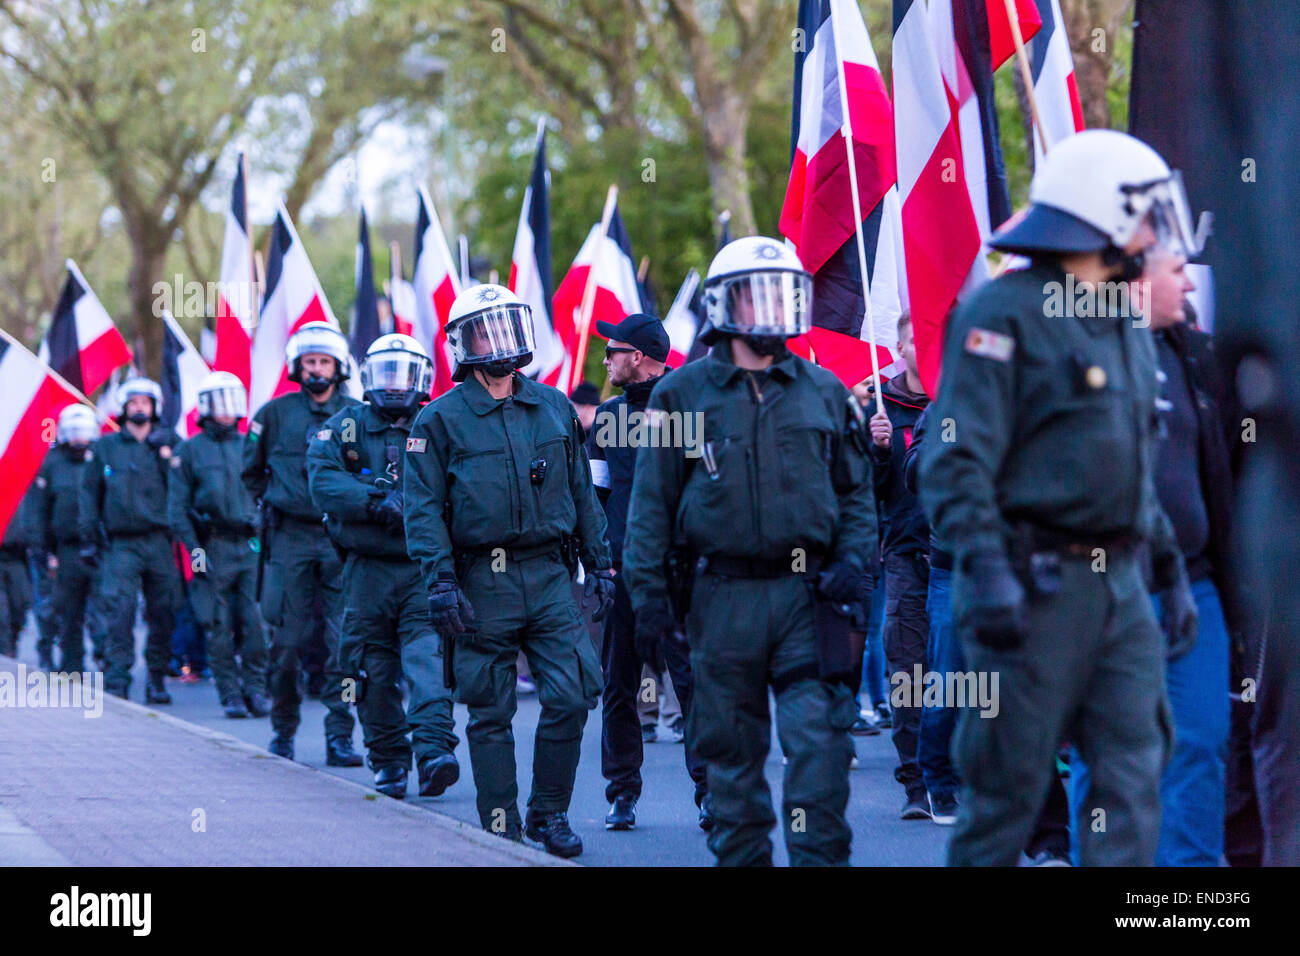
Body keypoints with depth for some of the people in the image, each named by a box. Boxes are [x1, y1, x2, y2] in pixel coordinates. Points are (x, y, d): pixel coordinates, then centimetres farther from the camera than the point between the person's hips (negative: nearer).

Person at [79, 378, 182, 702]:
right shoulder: (105, 447, 9)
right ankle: (117, 680, -13)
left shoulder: (168, 442, 10)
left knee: (163, 615, 2)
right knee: (119, 612, -13)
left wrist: (166, 454, -10)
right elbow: (89, 493, 11)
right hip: (120, 544, -1)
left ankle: (157, 679, 14)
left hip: (159, 542, 1)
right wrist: (88, 539, 6)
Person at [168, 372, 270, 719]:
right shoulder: (189, 450, 6)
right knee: (218, 628, -2)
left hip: (250, 545, 2)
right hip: (212, 547, -2)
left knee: (255, 623, -6)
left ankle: (255, 689, 2)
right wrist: (193, 548, -7)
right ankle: (230, 695, 4)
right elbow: (177, 506, 2)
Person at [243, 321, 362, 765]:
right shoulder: (275, 413, 6)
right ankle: (283, 727, 18)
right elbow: (251, 470, 19)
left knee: (344, 641, -6)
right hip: (290, 538, 0)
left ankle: (339, 736, -4)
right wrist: (273, 503, 9)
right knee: (288, 639, 1)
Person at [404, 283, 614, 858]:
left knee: (572, 697, -5)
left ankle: (549, 814, 11)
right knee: (490, 714, 2)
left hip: (551, 576, 3)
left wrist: (599, 564, 13)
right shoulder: (441, 419, -1)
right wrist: (440, 581, -14)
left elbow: (581, 493, 18)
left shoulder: (555, 408, 12)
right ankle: (502, 828, 10)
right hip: (482, 583, -3)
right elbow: (423, 507, -5)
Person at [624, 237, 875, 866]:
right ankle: (741, 858, 15)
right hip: (723, 598, 0)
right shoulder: (683, 394, 5)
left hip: (807, 594, 1)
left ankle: (819, 857, -8)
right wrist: (648, 590, -2)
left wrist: (851, 559, -1)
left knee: (818, 740, -10)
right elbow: (652, 502, 5)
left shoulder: (823, 391, 11)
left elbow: (857, 490, 15)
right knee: (731, 747, 6)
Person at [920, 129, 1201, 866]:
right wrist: (986, 569, -24)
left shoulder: (1127, 330, 19)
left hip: (1119, 587, 8)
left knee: (1135, 771, 0)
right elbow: (957, 461, -15)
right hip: (1035, 585, -8)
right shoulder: (1004, 314, -8)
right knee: (1009, 784, -2)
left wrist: (1171, 569, 22)